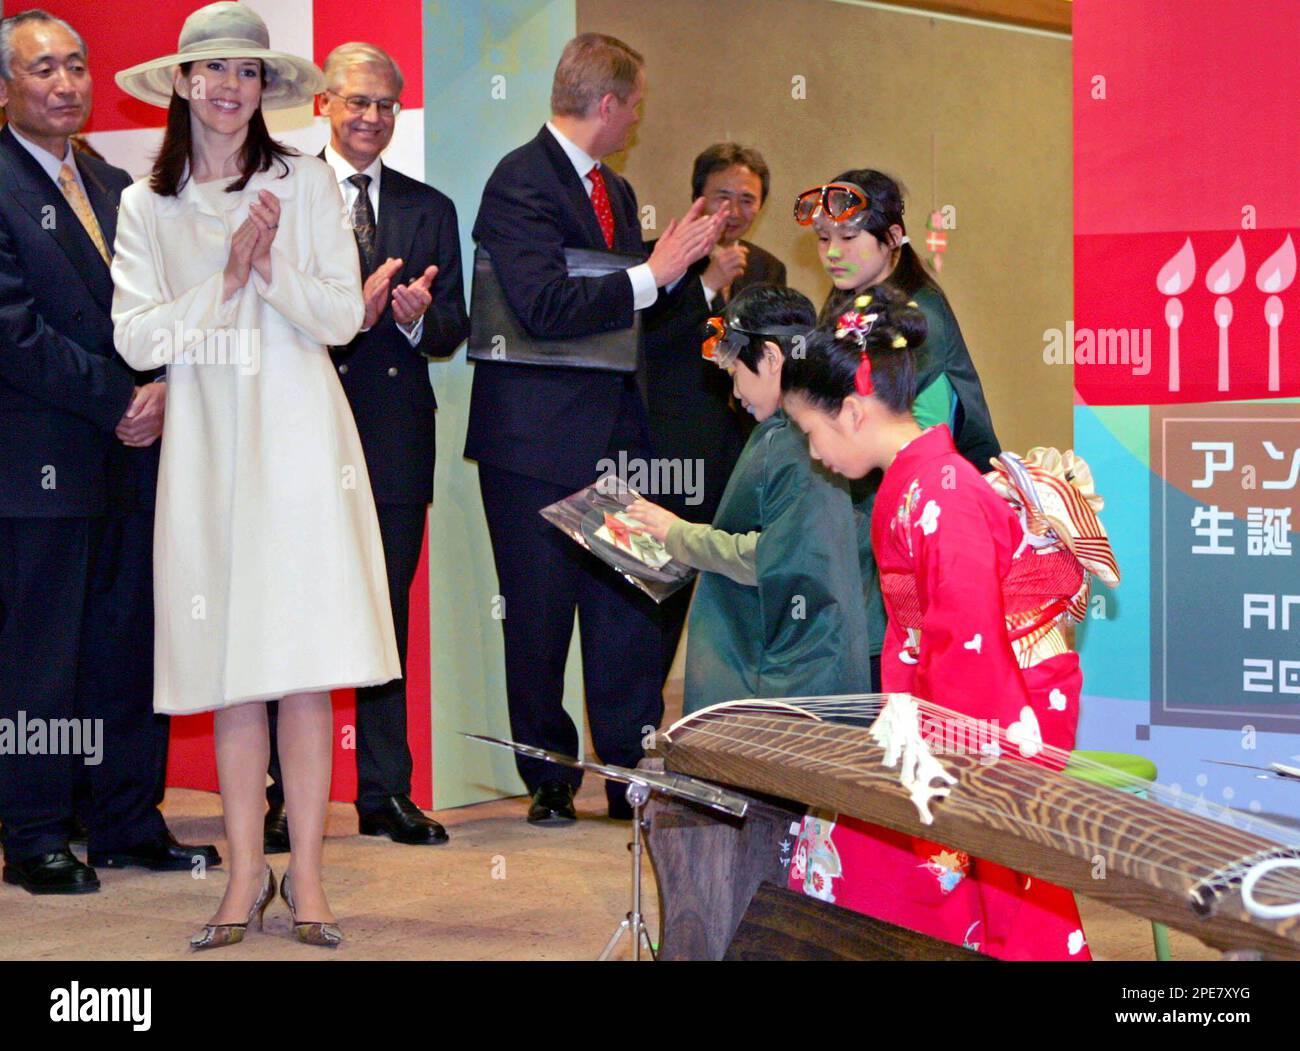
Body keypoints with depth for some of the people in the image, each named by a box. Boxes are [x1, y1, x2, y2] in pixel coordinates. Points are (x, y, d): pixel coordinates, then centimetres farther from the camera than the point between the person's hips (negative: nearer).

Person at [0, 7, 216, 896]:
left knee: (131, 647, 9)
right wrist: (119, 400, -13)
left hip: (135, 455, 7)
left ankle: (130, 823, 18)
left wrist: (164, 391, -4)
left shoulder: (117, 188, 17)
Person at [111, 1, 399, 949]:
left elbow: (344, 317, 2)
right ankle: (248, 873, 7)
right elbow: (136, 337, 1)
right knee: (231, 667, 0)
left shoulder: (306, 181, 6)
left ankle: (306, 877, -1)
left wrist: (273, 268, -13)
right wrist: (226, 279, -10)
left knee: (305, 665, -6)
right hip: (206, 444, 2)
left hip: (297, 434, -1)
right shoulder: (146, 204, 10)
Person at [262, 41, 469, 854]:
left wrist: (419, 315, -13)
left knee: (389, 618, 8)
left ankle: (387, 793, 15)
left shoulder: (430, 210, 14)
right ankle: (283, 797, 8)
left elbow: (453, 328, 9)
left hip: (395, 438, 3)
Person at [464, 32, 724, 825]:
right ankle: (550, 781, 14)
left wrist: (685, 265, 3)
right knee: (540, 617, 3)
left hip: (616, 433, 8)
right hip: (539, 440, -8)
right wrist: (654, 273, -21)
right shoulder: (521, 181, -12)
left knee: (630, 607, 7)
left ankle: (633, 773, 14)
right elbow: (548, 307, -24)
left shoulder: (616, 190, 17)